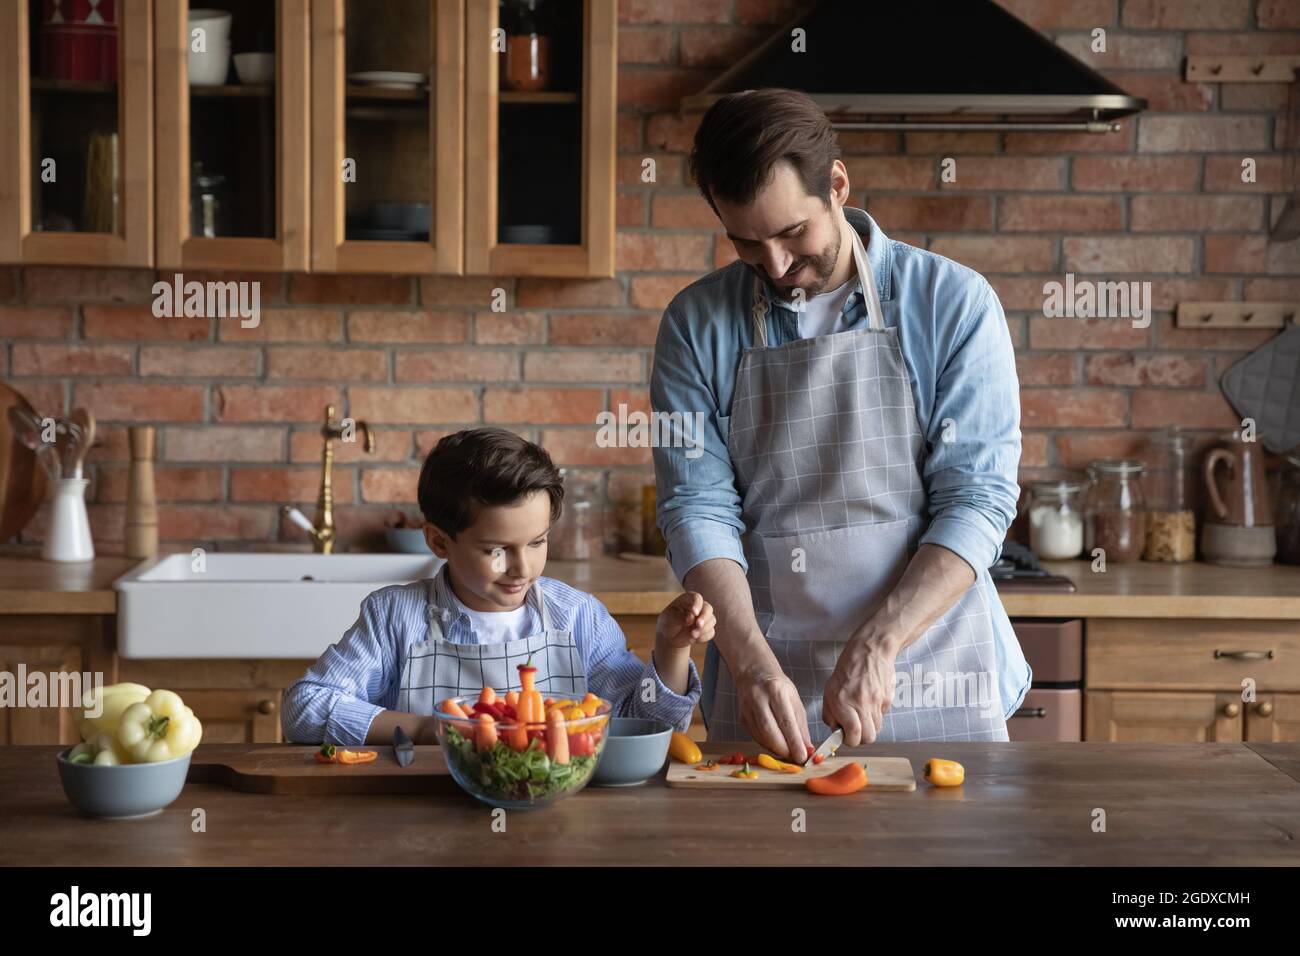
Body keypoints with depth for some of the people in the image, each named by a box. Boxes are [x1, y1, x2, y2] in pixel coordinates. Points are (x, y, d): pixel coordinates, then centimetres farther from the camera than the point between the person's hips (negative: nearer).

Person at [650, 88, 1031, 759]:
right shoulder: (696, 325, 1)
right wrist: (753, 664, -18)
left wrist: (876, 645, -19)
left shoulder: (954, 303, -5)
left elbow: (978, 499, -9)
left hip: (933, 680, -1)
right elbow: (698, 507, -4)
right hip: (764, 680, 1)